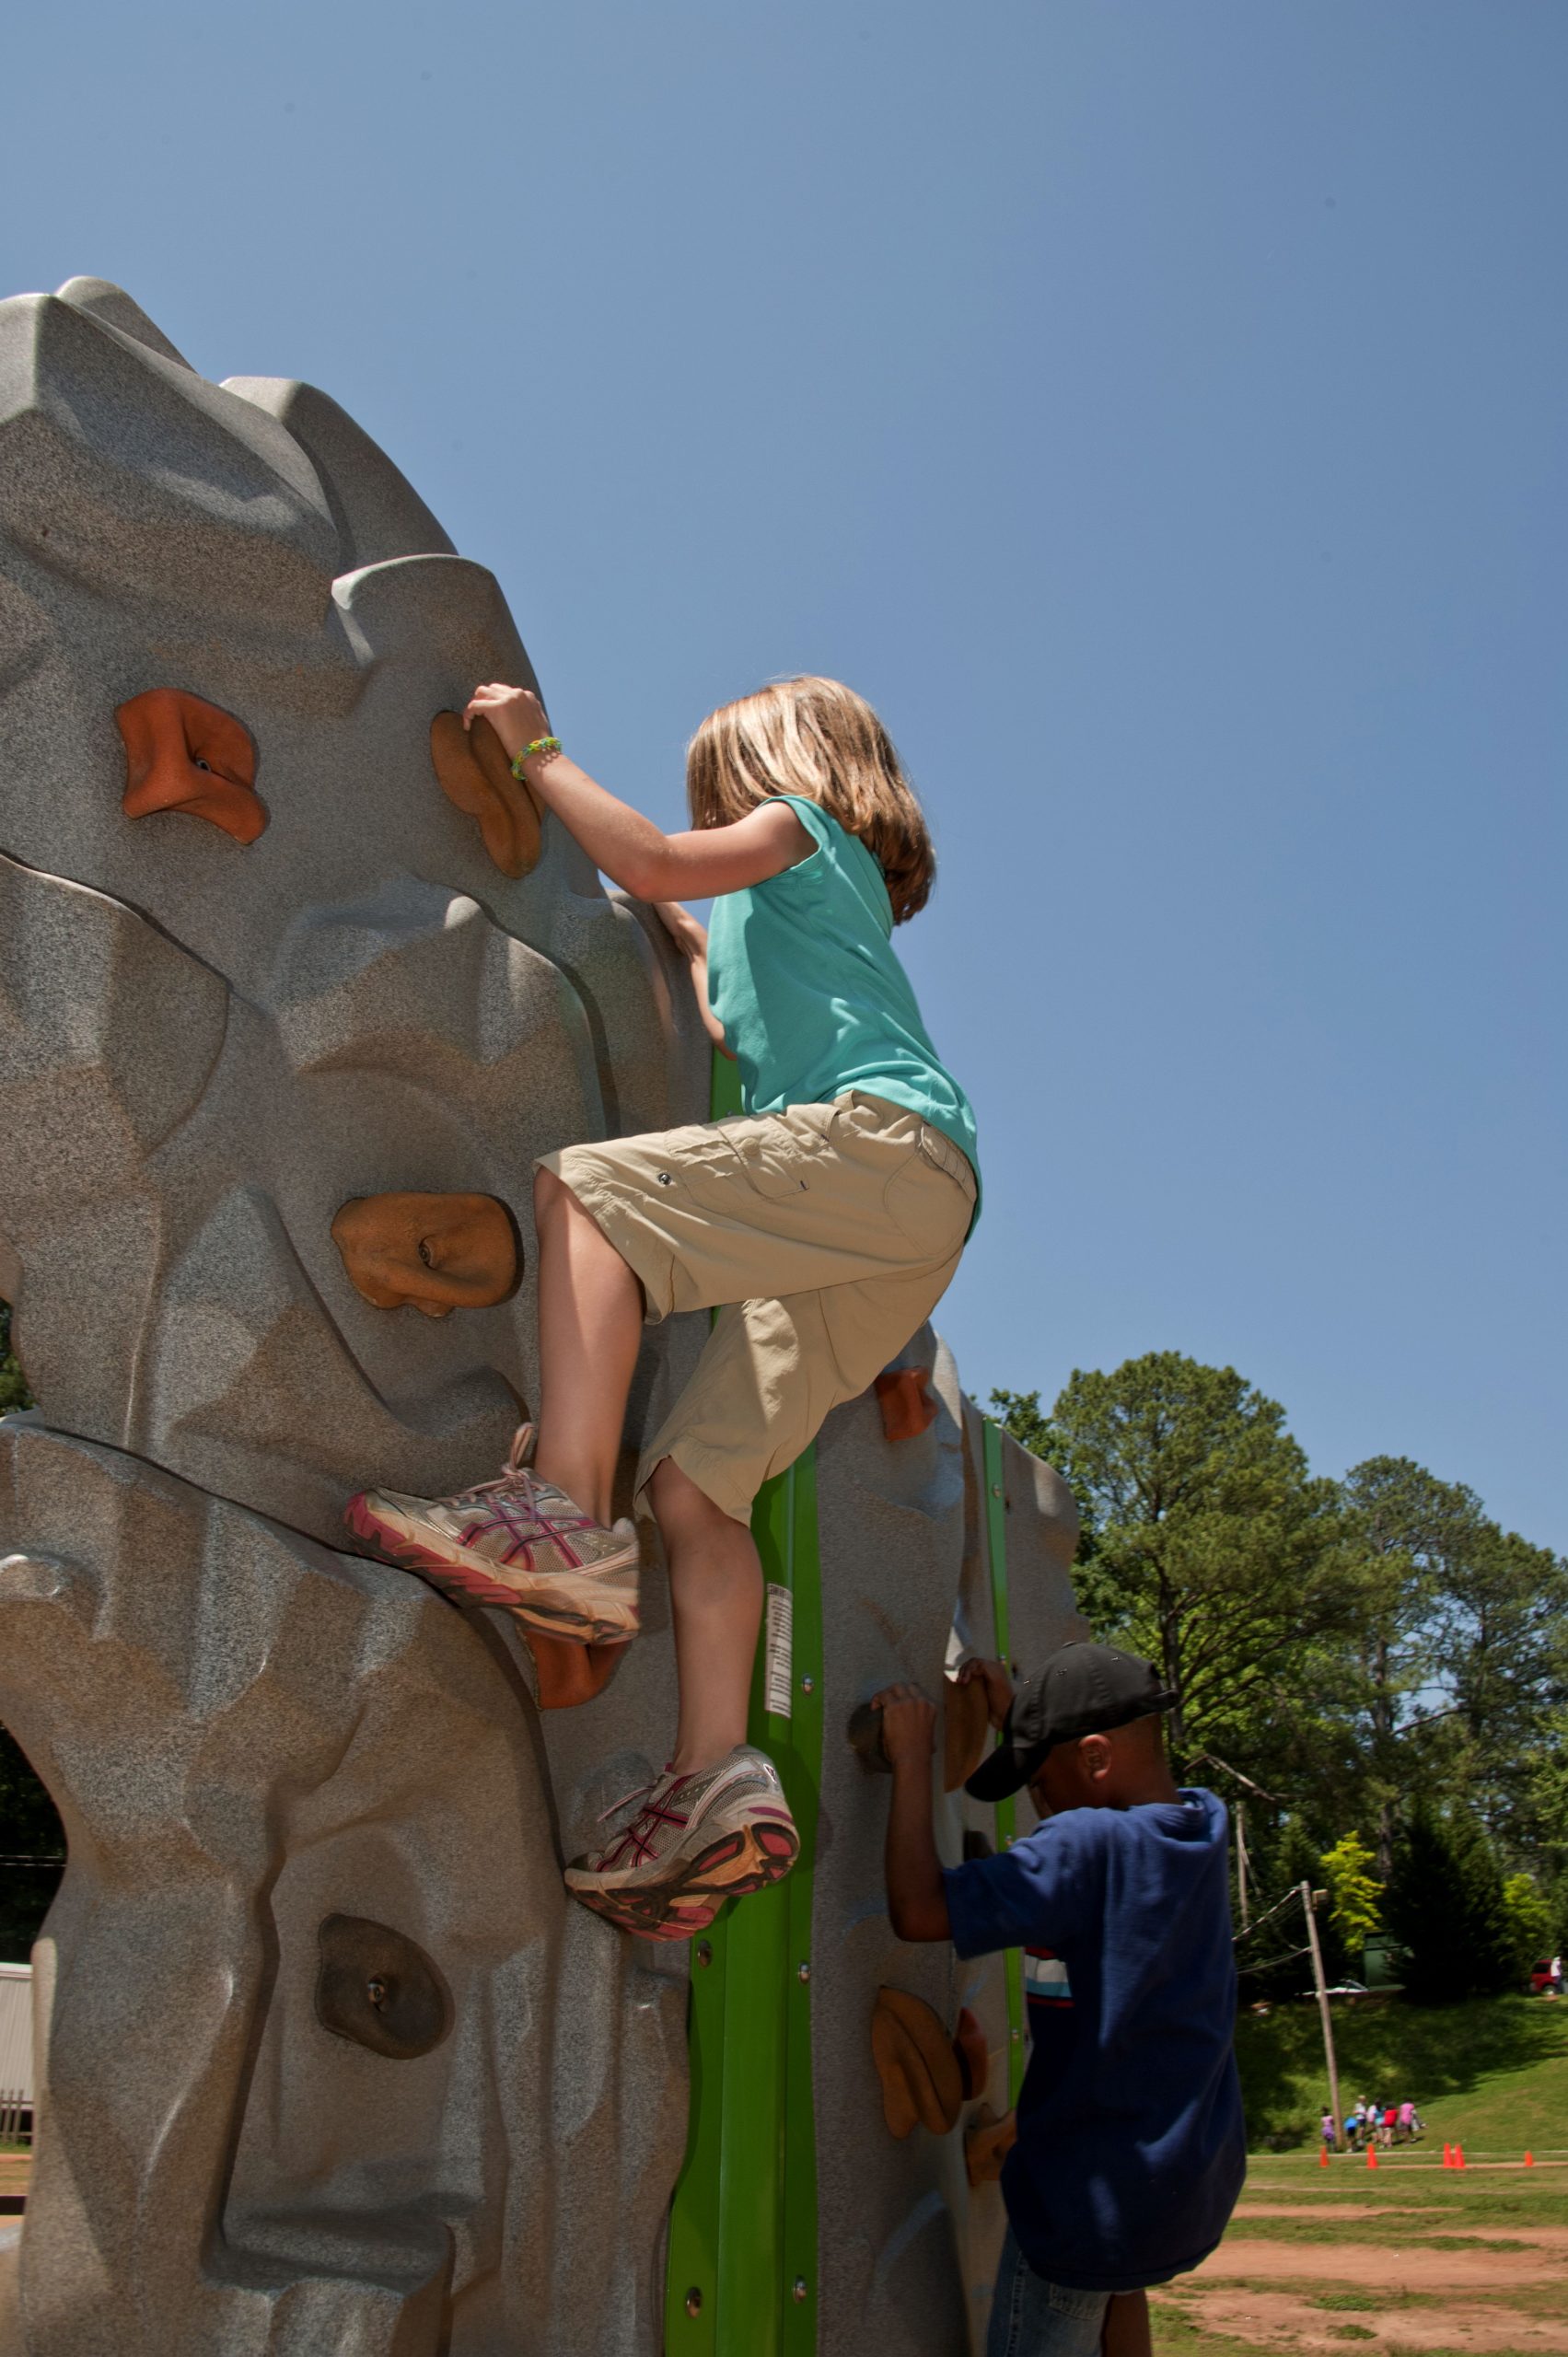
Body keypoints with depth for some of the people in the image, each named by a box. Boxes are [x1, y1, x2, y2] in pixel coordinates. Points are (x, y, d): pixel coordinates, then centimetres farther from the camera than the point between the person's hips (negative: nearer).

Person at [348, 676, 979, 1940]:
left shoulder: (802, 824, 15)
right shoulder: (798, 916, 40)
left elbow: (653, 860, -3)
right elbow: (740, 1028, 53)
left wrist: (537, 749, 7)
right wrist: (688, 939, 50)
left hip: (885, 1137, -9)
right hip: (898, 1224, 9)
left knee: (584, 1186, -24)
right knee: (696, 1479, -1)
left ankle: (566, 1515, -38)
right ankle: (719, 1780, -10)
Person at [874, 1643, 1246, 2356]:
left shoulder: (1088, 1849, -25)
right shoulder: (1203, 1827, -1)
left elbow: (917, 1909, -27)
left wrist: (912, 1757, -19)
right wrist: (1004, 1715, 12)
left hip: (1092, 2205, -8)